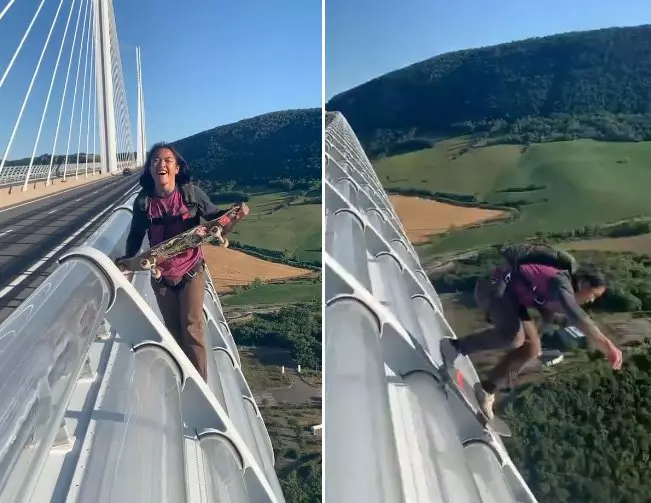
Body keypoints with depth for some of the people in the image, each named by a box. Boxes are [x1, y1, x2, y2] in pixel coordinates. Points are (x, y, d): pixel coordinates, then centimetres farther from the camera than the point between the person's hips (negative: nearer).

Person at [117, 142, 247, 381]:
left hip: (191, 272, -3)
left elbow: (214, 216, 0)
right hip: (161, 276, 3)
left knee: (192, 328, -2)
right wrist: (128, 258, -6)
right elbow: (136, 234, 8)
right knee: (173, 329, 16)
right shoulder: (143, 201, -6)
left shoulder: (191, 192, -12)